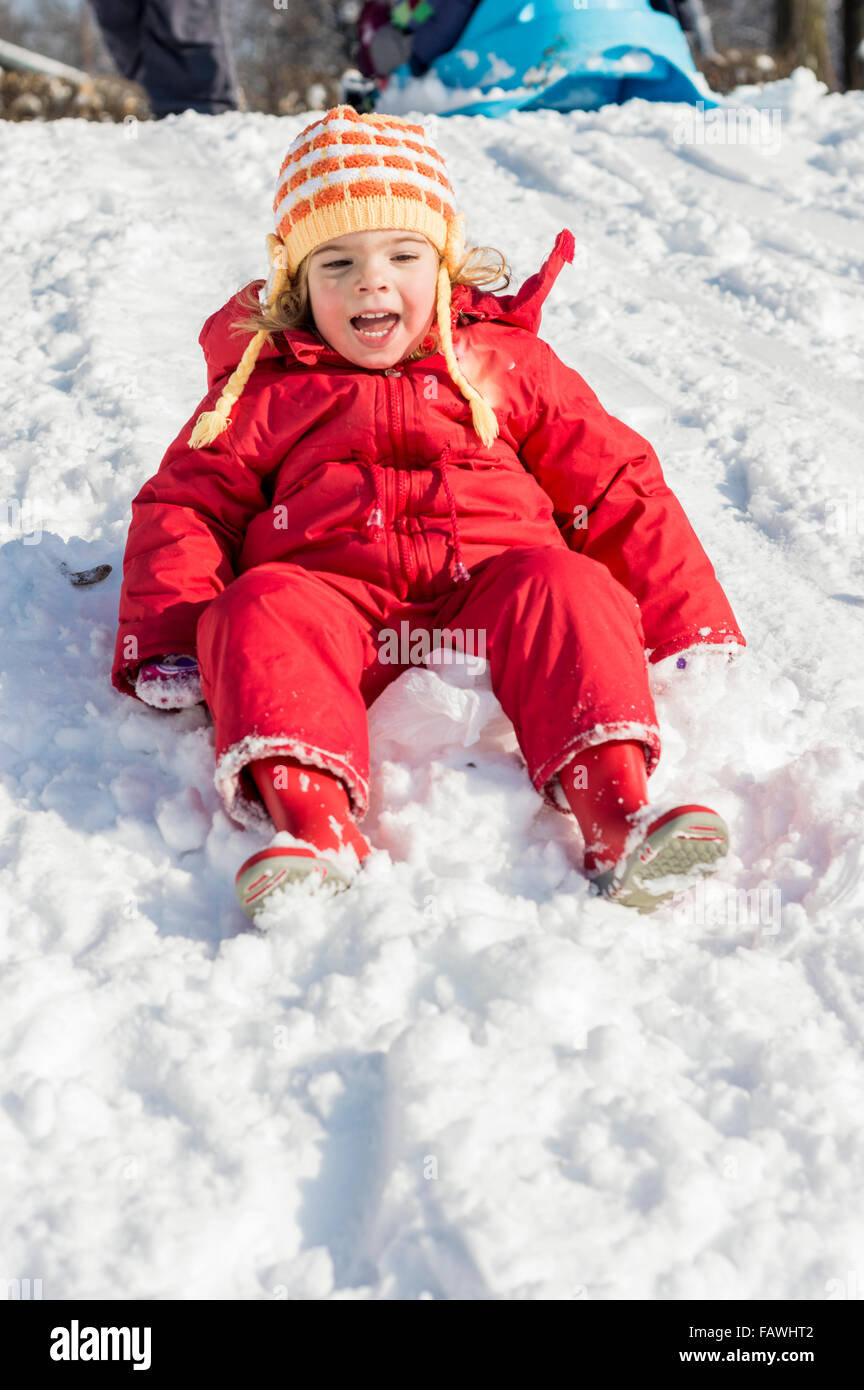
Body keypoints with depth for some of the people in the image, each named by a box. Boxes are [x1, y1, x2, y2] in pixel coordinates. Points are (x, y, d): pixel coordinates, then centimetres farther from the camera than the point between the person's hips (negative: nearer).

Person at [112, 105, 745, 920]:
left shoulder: (508, 363, 22)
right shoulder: (264, 391, 22)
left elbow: (617, 487, 21)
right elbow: (186, 505, 17)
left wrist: (689, 630, 11)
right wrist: (169, 643, -2)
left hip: (488, 595, 0)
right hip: (332, 593, 0)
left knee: (565, 584, -31)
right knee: (262, 607, -32)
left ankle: (615, 817, -49)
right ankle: (317, 829, -54)